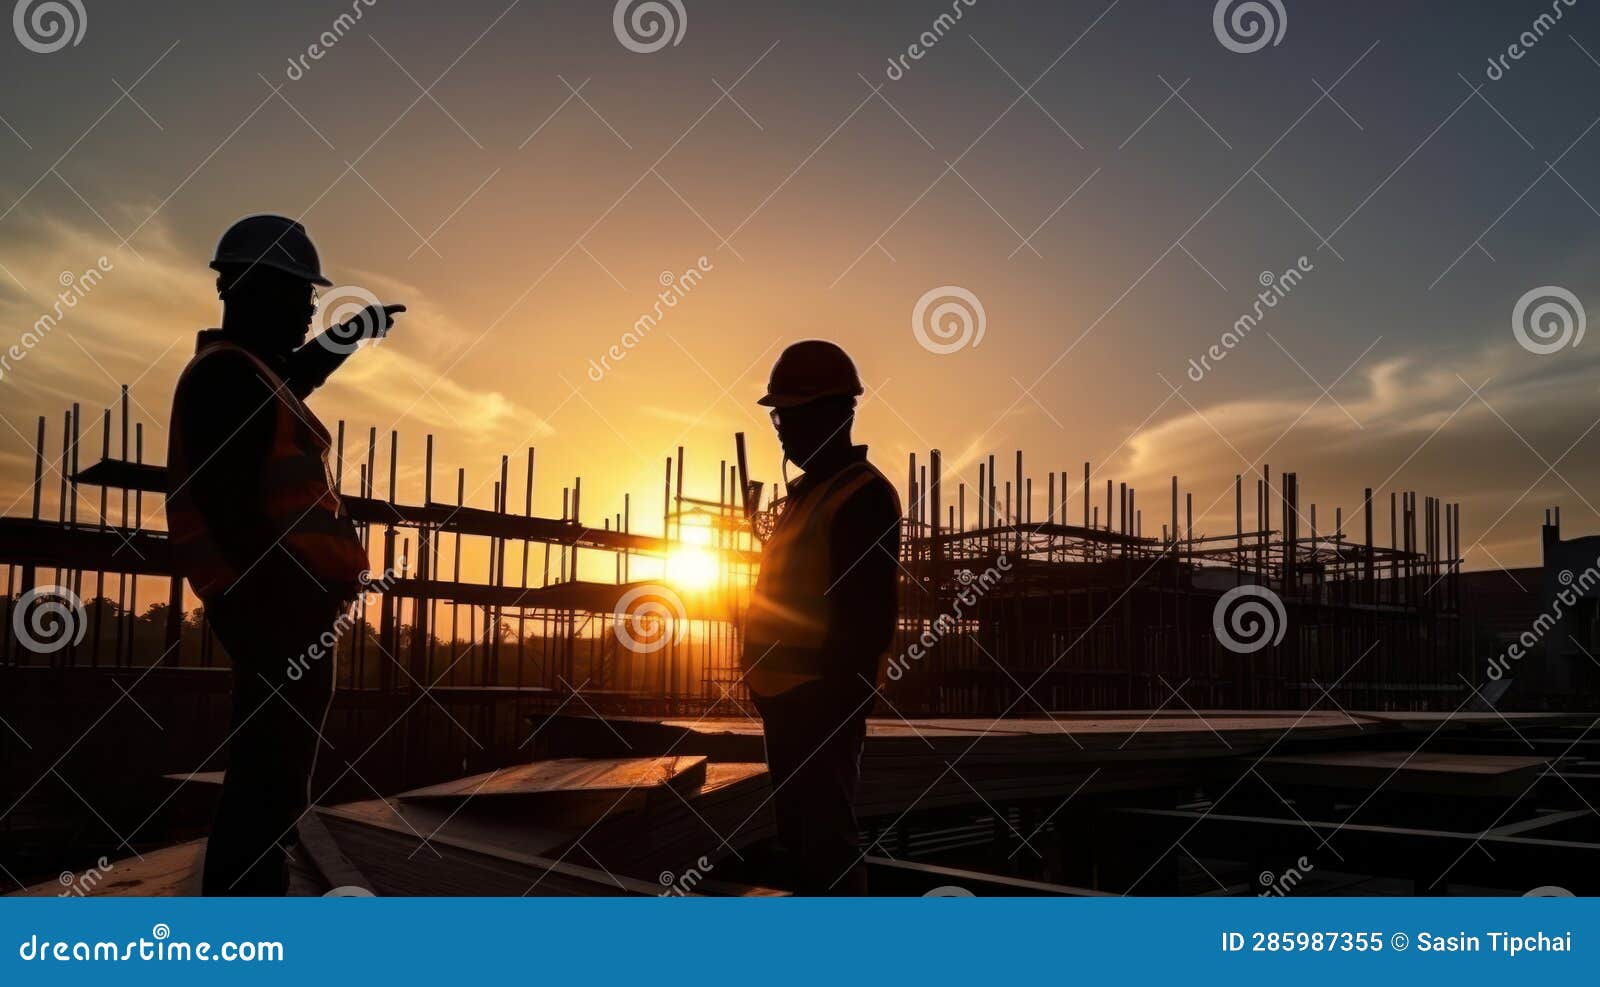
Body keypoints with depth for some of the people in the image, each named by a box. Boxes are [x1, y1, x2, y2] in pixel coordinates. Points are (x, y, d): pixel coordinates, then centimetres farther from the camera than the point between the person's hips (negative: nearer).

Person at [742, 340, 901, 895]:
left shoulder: (862, 496, -14)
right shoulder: (808, 493, 17)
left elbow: (868, 614, -22)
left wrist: (834, 697, -24)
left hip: (821, 702, -10)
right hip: (791, 697, 10)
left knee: (824, 838, -7)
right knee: (801, 833, 17)